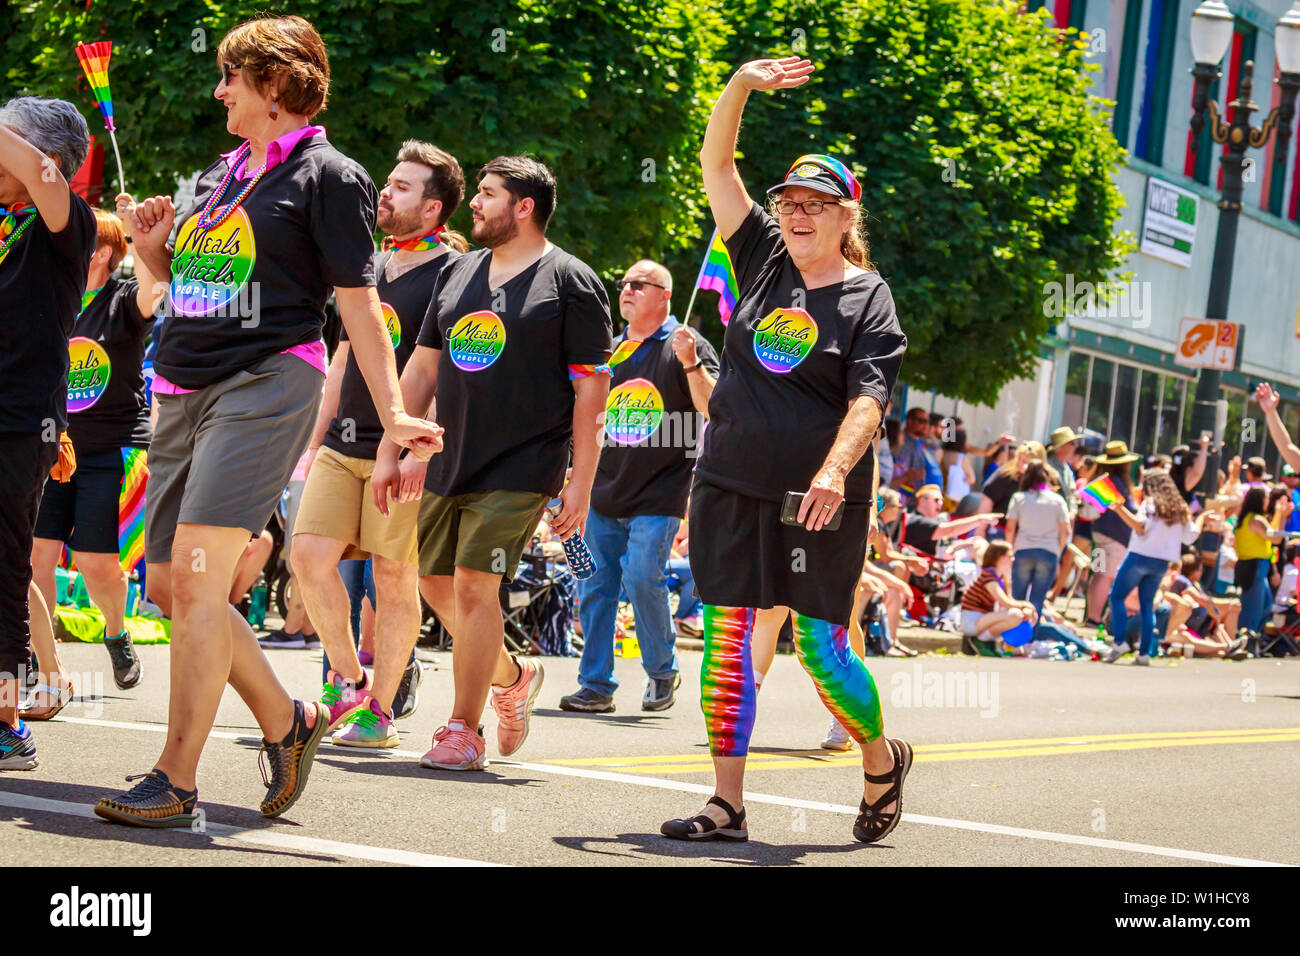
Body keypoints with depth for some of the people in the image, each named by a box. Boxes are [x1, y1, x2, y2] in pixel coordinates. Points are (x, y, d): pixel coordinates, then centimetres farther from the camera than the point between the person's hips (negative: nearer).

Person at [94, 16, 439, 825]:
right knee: (170, 584, 7)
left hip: (266, 384, -8)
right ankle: (285, 720, 23)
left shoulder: (328, 176, -1)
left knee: (197, 577, -17)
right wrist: (151, 246, 8)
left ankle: (177, 781, -15)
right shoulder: (219, 174, 20)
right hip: (185, 391, 8)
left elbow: (358, 304, -5)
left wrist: (393, 413, -12)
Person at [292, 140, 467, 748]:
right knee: (309, 553, -4)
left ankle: (380, 710, 5)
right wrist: (317, 439, 19)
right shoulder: (367, 268, 17)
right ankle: (347, 681, 11)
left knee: (394, 575, -2)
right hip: (344, 445, 7)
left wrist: (421, 451, -21)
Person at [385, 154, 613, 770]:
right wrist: (389, 447, 13)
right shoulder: (459, 273, 15)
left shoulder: (570, 282, -3)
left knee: (473, 583, -14)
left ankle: (463, 732, -5)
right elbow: (423, 367, 19)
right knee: (436, 585, 9)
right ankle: (512, 676, 31)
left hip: (521, 466, -7)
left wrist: (582, 482, -12)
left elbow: (591, 386, -6)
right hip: (450, 461, 7)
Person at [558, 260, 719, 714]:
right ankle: (595, 685, 10)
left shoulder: (686, 346, -1)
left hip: (658, 493, -6)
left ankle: (662, 671, 5)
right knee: (594, 586, 3)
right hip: (605, 490, 6)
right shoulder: (610, 350, 17)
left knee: (642, 578, -15)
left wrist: (691, 365, -26)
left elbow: (714, 411, -13)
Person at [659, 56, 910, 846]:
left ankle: (884, 760, 25)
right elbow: (717, 164, 7)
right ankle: (727, 804, 5)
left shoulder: (868, 297, -2)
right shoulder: (765, 259, 10)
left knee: (820, 646, -1)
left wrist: (835, 470, -29)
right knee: (725, 639, 1)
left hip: (818, 500, -4)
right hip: (730, 485, 4)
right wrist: (743, 85, -8)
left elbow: (870, 396, -13)